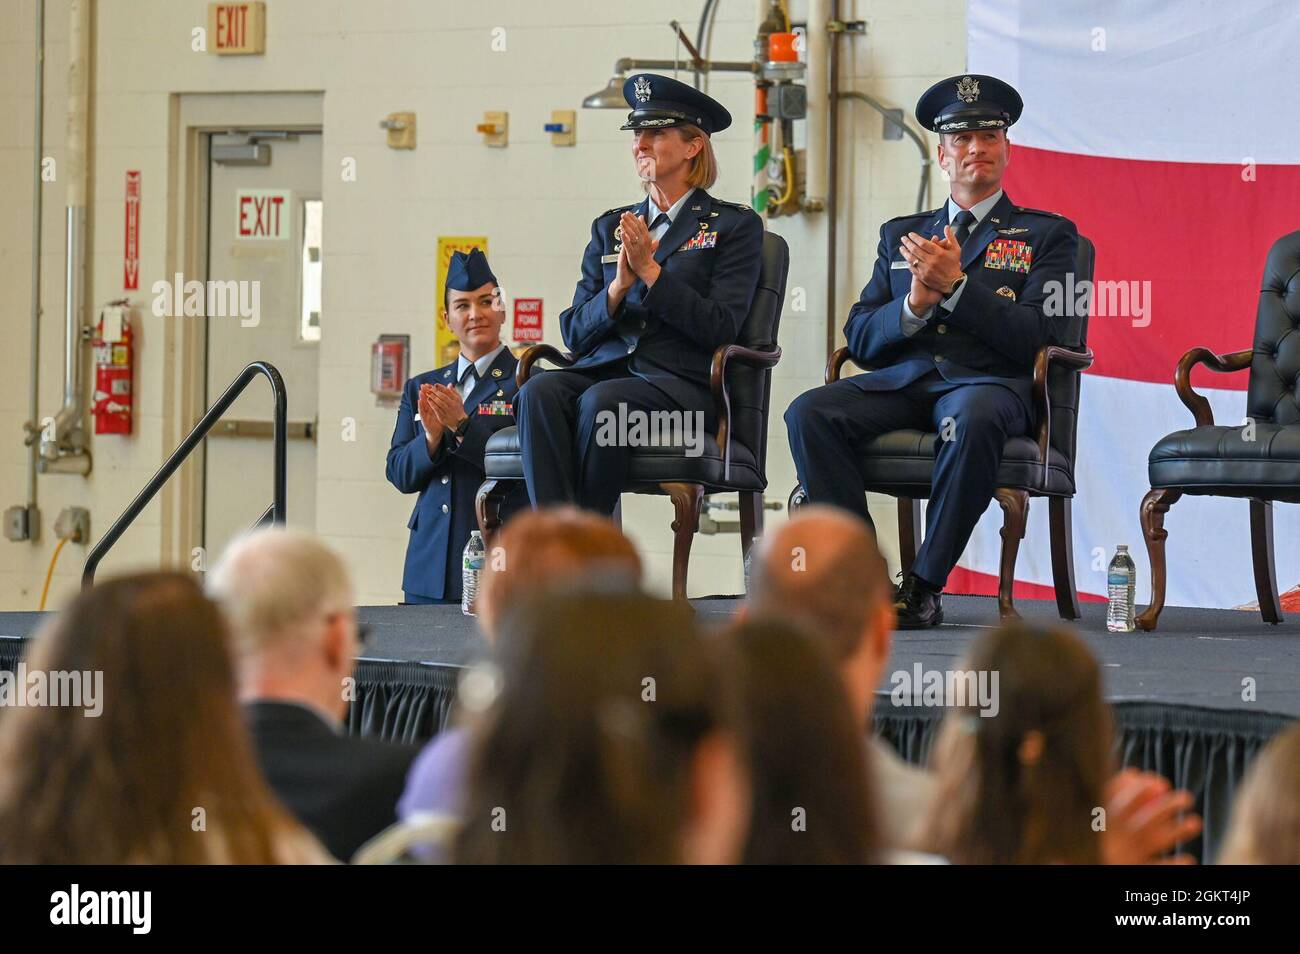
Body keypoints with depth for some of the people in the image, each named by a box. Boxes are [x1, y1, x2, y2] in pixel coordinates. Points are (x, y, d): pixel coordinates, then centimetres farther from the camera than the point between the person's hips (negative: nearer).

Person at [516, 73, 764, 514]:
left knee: (601, 402, -36)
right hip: (602, 369, 4)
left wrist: (650, 271, -8)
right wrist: (617, 287, -3)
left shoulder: (734, 225, 10)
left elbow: (721, 328, -3)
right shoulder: (609, 227, 23)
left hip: (681, 384, -4)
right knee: (539, 391, -30)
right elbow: (575, 333, 16)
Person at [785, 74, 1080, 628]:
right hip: (903, 379, 4)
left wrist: (955, 286, -11)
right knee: (809, 412, -26)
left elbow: (1036, 337, -1)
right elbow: (861, 341, 16)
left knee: (972, 420, -41)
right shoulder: (901, 235, 25)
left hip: (988, 382, -4)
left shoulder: (1047, 235, 15)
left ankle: (925, 585, -29)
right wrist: (916, 303, -5)